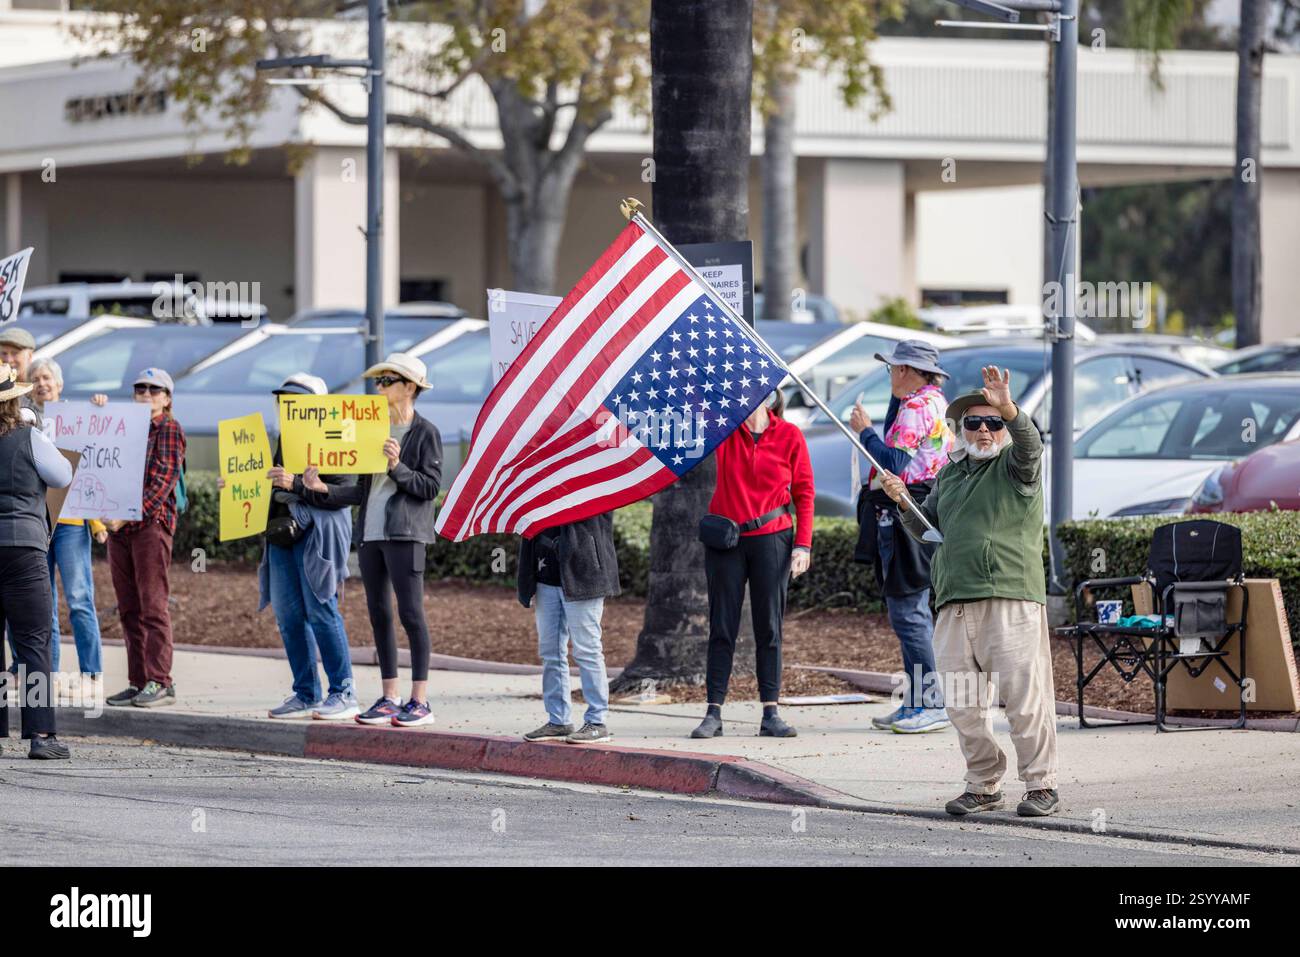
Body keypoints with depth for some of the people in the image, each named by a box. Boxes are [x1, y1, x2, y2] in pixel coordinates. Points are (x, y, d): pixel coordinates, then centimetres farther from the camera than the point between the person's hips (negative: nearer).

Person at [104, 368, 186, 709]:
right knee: (128, 608, 6)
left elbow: (165, 479, -10)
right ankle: (137, 682, 9)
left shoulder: (170, 429, -1)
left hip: (152, 523, -7)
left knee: (153, 606, -8)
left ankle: (160, 682, -7)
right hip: (118, 526, 7)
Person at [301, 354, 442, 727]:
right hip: (370, 532, 7)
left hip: (405, 533, -7)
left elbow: (431, 486, -8)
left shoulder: (425, 433, -2)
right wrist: (324, 488, 7)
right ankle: (390, 698, 11)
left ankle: (420, 700, -7)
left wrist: (398, 467, -18)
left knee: (410, 613, -9)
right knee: (379, 614, 7)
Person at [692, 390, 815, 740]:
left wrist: (803, 544, -5)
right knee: (722, 628, 2)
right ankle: (714, 713, 3)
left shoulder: (790, 436, -2)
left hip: (771, 540, -1)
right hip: (725, 541, 1)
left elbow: (804, 494, 0)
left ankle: (770, 714, 5)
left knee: (769, 628, 3)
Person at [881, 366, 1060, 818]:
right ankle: (983, 784, 15)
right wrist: (902, 501, 10)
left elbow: (1029, 444, -18)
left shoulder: (1014, 466, 5)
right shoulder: (951, 472, 22)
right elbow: (925, 527, 29)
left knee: (1024, 696, -8)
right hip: (955, 605, 6)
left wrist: (1009, 409, -35)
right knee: (962, 704, 5)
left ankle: (1041, 784, -2)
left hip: (1011, 599, -6)